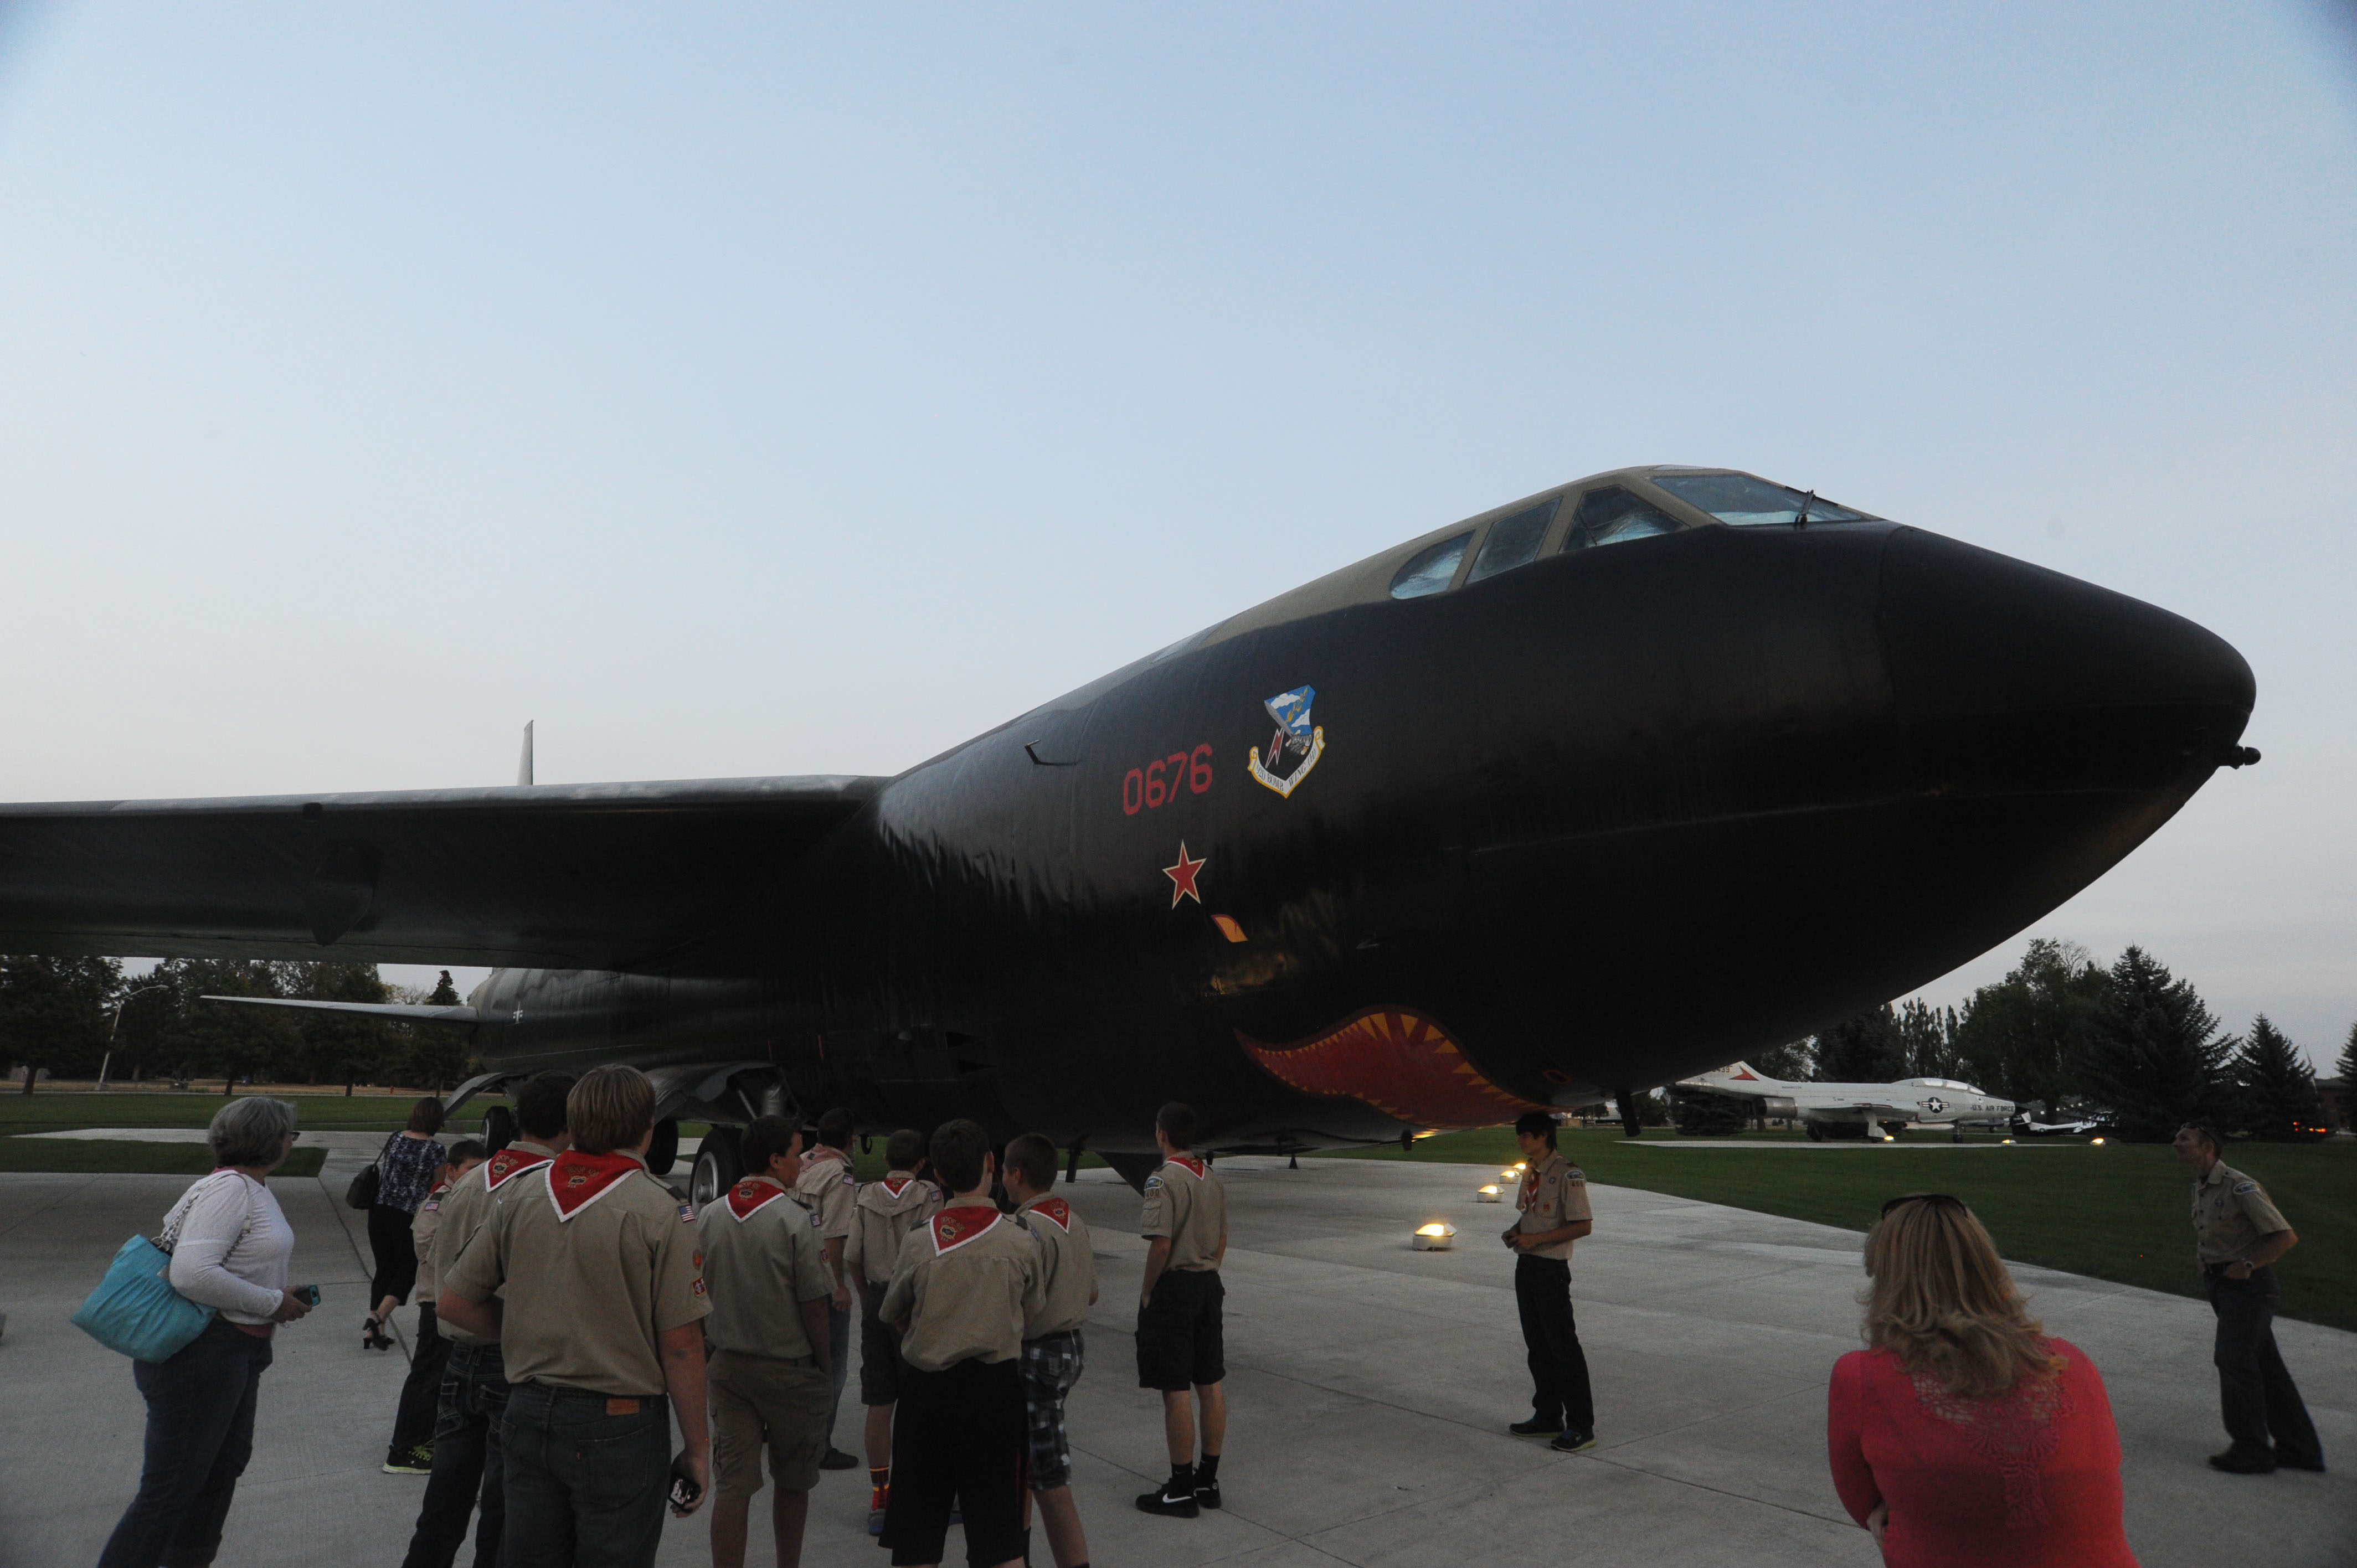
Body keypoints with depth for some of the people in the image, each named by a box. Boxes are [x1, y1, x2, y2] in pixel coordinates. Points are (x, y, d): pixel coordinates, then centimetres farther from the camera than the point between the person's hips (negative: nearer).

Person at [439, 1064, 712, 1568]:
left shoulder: (521, 1196, -1)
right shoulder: (661, 1212, -17)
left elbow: (455, 1302, 6)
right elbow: (680, 1344, -15)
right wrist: (697, 1447, -5)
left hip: (528, 1412, 5)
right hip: (619, 1425, -5)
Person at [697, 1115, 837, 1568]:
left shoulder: (709, 1217, 1)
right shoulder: (795, 1218, -15)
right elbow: (812, 1304, -13)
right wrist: (823, 1364, 0)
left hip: (727, 1365, 4)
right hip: (789, 1366, -4)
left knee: (731, 1484, 5)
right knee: (793, 1482, 14)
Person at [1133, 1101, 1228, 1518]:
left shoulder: (1163, 1180, -16)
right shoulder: (1212, 1179, 8)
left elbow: (1161, 1244, -21)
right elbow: (1222, 1240, 13)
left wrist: (1147, 1291, -10)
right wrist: (1207, 1274, 19)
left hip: (1173, 1288, -8)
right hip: (1209, 1285, 8)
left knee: (1175, 1391, 0)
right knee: (1211, 1385, 13)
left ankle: (1182, 1489, 7)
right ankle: (1208, 1479, 23)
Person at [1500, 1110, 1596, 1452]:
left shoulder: (1567, 1174, -16)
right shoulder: (1530, 1172, 12)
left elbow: (1583, 1225, -18)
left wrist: (1536, 1239, -21)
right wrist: (1515, 1231, 3)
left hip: (1552, 1269, -9)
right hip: (1526, 1266, 9)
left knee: (1563, 1347, -3)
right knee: (1537, 1346, 15)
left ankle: (1581, 1426, 6)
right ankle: (1548, 1417, 26)